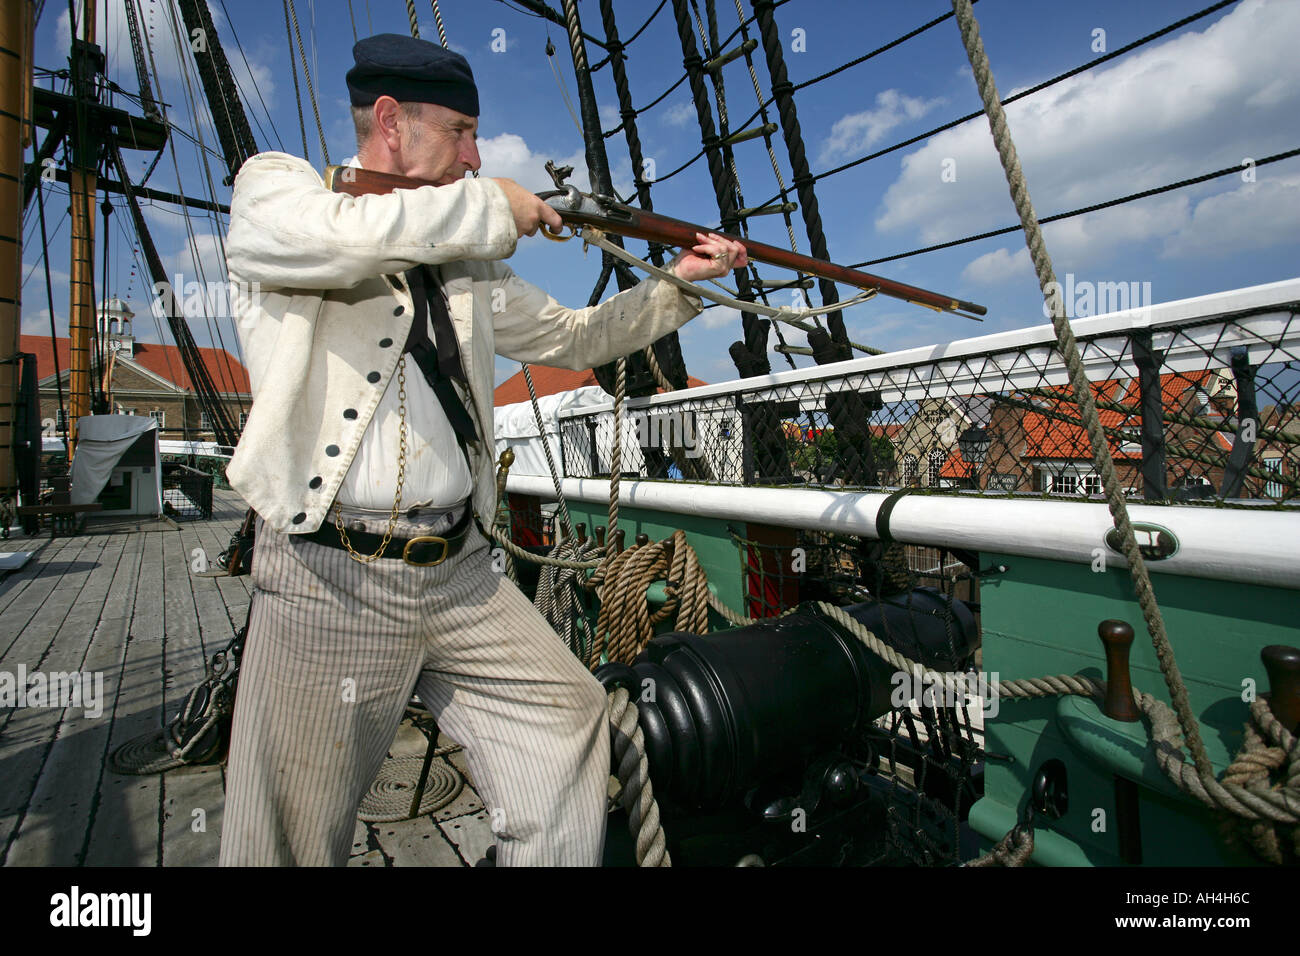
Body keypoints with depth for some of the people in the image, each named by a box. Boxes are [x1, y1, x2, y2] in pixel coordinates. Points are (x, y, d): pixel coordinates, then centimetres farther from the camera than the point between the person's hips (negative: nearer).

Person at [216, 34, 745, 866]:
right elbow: (340, 235, -22)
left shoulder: (469, 262, 17)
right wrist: (493, 206, -9)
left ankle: (556, 855, 31)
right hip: (331, 581, -5)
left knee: (569, 720, 10)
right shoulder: (273, 185, 3)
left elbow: (577, 337, 21)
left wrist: (679, 283, 14)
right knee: (295, 836, 8)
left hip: (461, 575, 6)